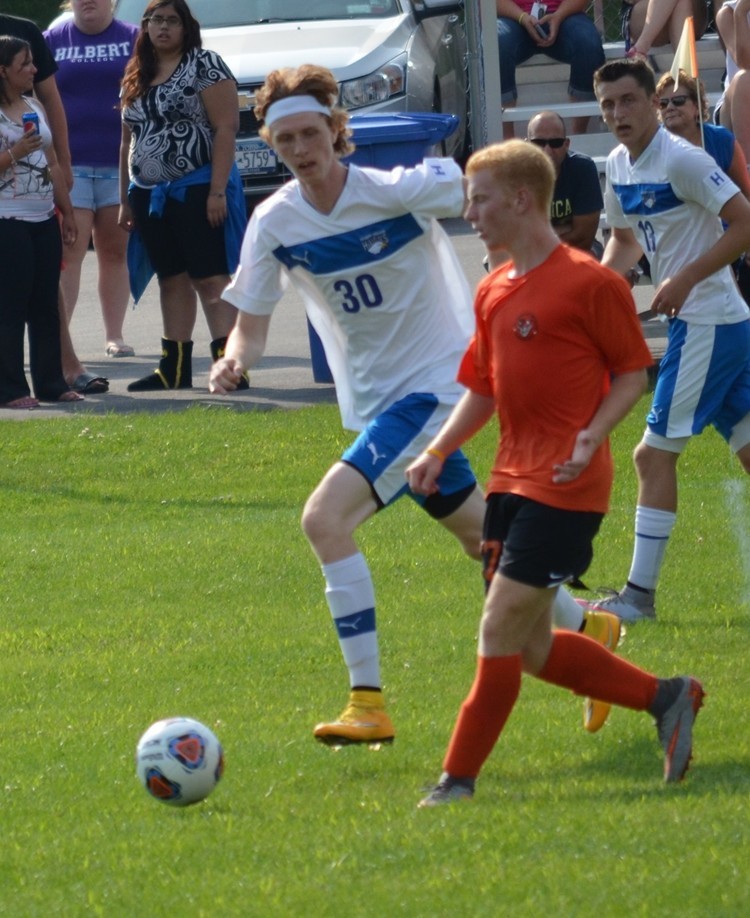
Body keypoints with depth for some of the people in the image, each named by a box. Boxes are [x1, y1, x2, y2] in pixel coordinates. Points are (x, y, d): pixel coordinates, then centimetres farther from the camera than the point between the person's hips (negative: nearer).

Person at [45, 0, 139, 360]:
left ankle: (114, 335, 12)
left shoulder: (134, 38, 6)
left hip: (120, 164, 1)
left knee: (115, 252, 6)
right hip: (69, 164, -1)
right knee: (68, 254, -7)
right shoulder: (53, 41, 7)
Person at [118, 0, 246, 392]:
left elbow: (226, 128, -11)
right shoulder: (136, 78, 15)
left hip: (196, 190, -6)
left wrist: (218, 190, -18)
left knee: (210, 278, -10)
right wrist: (125, 199, 16)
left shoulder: (204, 65, -5)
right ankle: (174, 368, 12)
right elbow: (128, 142, 20)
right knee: (172, 281, 9)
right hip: (151, 196, 6)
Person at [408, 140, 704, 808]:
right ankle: (665, 699, 23)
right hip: (511, 479, 9)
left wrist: (593, 434, -20)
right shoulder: (493, 292, 13)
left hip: (564, 488, -9)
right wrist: (438, 452, 8)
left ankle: (458, 780, -3)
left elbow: (634, 372, -6)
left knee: (501, 630, -10)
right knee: (528, 647, 9)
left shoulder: (590, 284, -11)